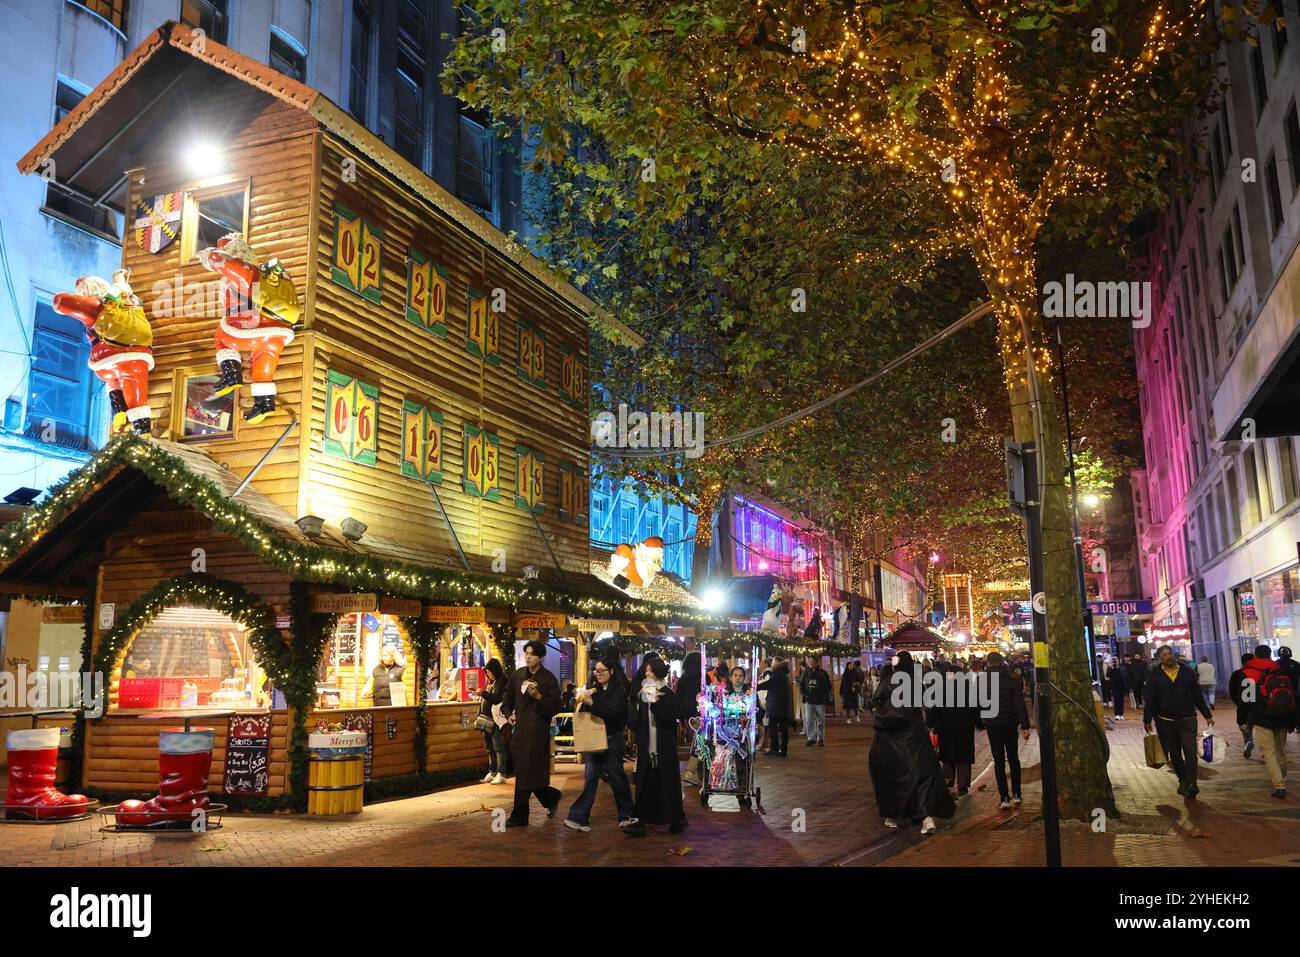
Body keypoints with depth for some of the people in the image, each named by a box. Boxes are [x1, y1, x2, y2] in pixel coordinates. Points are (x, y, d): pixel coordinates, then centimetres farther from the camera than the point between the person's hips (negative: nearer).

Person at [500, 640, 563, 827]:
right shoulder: (518, 675, 11)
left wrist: (538, 696, -22)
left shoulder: (549, 679, -4)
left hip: (538, 731, -6)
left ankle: (519, 816, 2)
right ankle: (551, 798, 31)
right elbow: (507, 698, 22)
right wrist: (508, 714, 5)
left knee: (525, 774, -7)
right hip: (520, 728, 6)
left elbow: (555, 707, -9)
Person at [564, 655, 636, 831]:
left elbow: (612, 712, -20)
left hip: (612, 740, -4)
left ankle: (626, 816, 21)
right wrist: (579, 702, -8)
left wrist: (591, 702, -30)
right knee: (589, 780, -2)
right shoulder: (593, 689, 10)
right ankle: (580, 818, -6)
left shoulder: (619, 691, -5)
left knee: (617, 778, 5)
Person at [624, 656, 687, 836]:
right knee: (645, 782, 2)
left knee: (667, 781, 2)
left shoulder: (669, 695, -6)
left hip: (664, 746, -4)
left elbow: (670, 719, -17)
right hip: (646, 745, 4)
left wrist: (656, 704, -25)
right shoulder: (642, 692, 9)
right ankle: (639, 821, 1)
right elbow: (634, 717, 11)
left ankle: (677, 819, 15)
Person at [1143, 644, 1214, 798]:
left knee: (1190, 752, -12)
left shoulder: (1187, 672, 3)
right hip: (1166, 722, 0)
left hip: (1188, 719, 0)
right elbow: (1149, 699, -1)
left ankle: (1190, 784, -14)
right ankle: (1183, 781, 23)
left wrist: (1207, 715, 7)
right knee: (1175, 755, 10)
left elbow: (1198, 696, 9)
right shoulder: (1154, 675, 0)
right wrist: (1147, 720, -6)